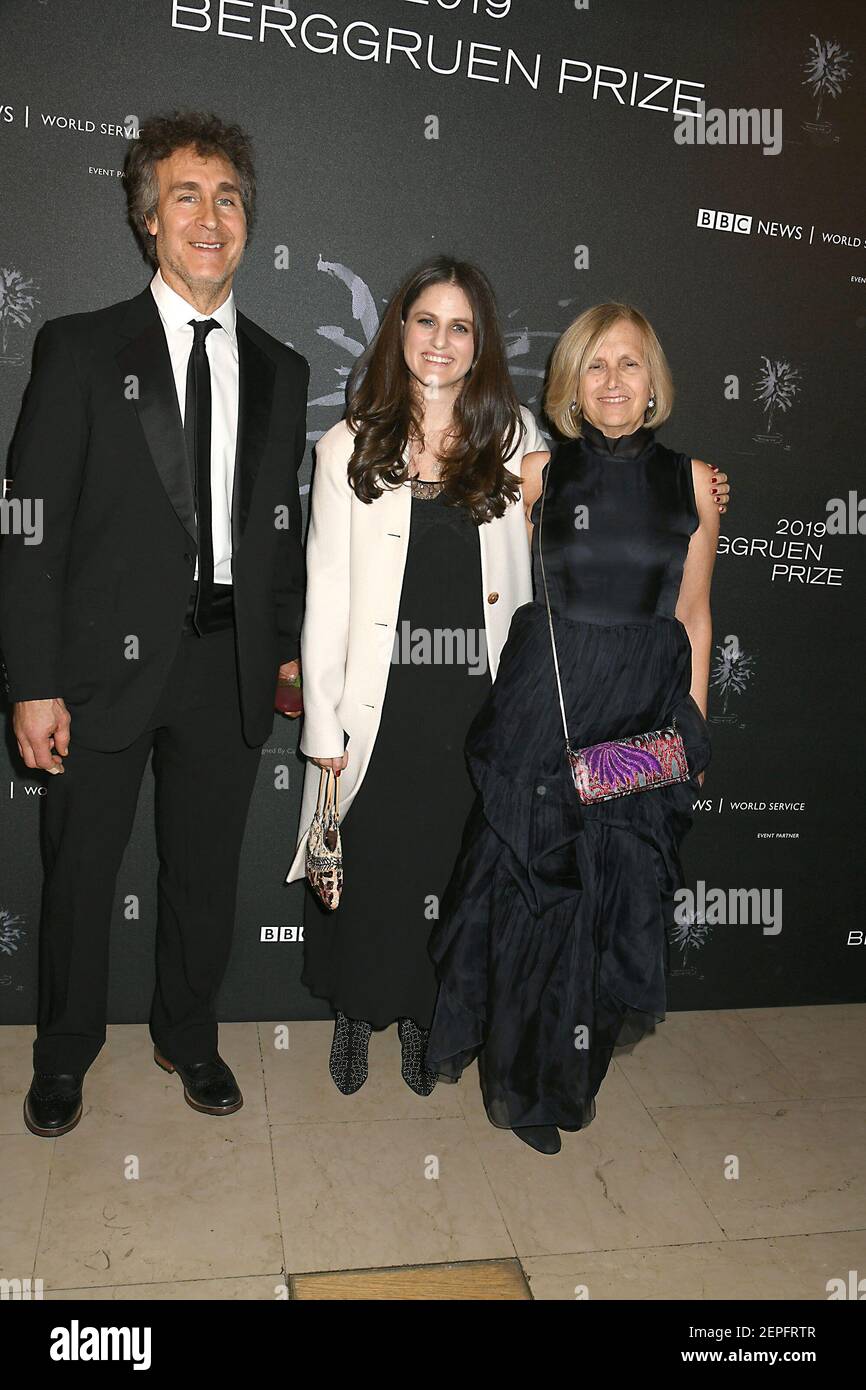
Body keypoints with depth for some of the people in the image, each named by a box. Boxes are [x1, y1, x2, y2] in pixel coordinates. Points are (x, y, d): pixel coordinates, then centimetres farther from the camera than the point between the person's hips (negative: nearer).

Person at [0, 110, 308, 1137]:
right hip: (109, 657, -3)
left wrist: (289, 646, 6)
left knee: (206, 868, 15)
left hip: (230, 663, 3)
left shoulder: (280, 372, 10)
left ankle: (188, 1035, 38)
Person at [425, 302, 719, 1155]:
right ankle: (522, 1080, 29)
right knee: (531, 884, 7)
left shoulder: (690, 482, 3)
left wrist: (696, 727, 7)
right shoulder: (541, 474, -1)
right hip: (544, 702, -1)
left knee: (623, 888, 10)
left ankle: (573, 1069, 34)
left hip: (648, 709, 2)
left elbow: (692, 615, 7)